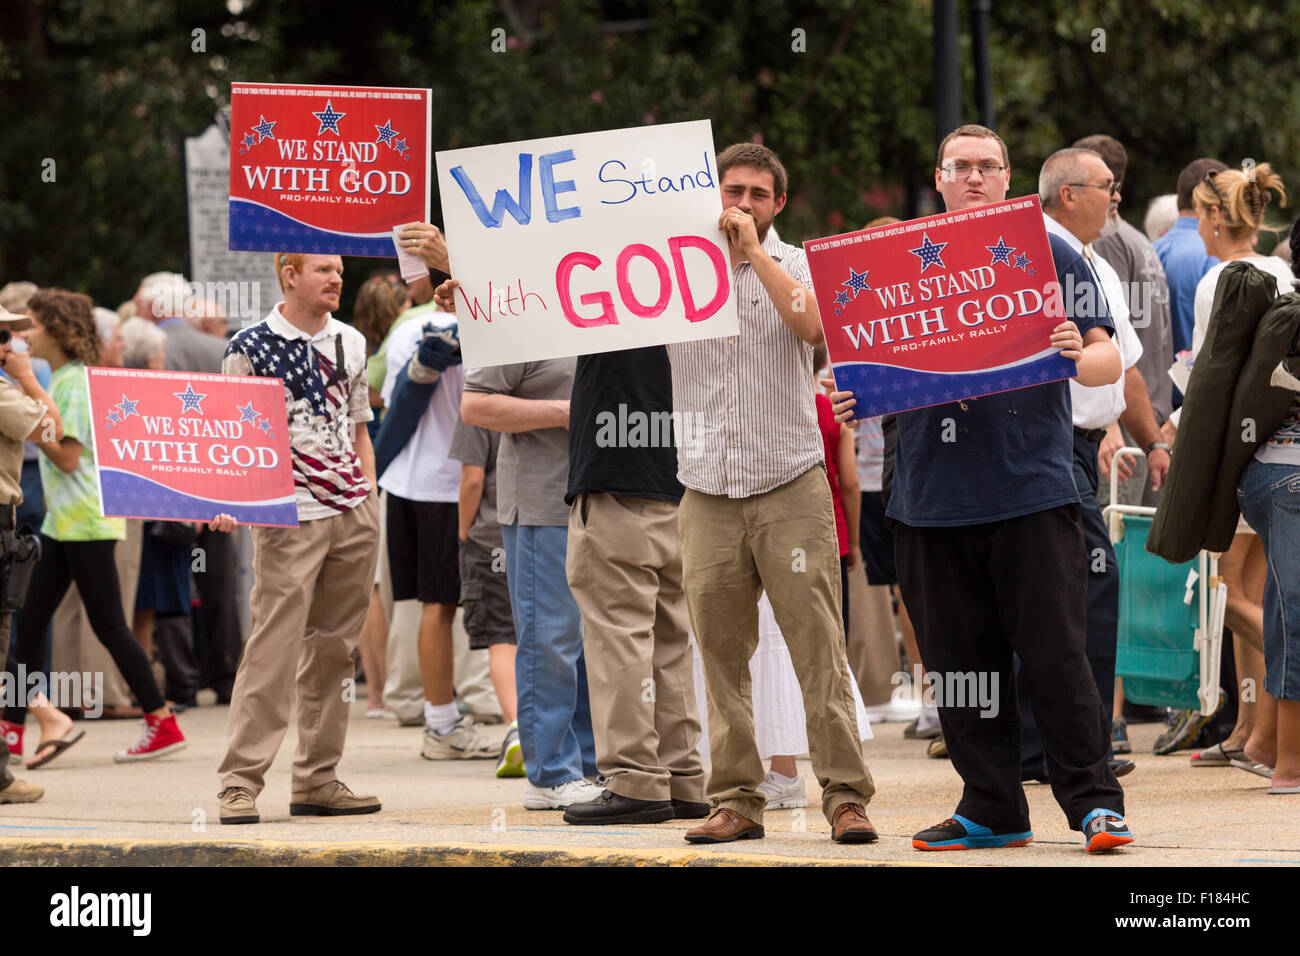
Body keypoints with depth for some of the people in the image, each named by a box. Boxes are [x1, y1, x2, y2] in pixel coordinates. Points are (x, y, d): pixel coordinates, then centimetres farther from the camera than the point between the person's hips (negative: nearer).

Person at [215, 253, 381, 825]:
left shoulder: (350, 342, 15)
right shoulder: (249, 348, -2)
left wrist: (369, 504, 13)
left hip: (354, 513, 6)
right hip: (289, 518, -5)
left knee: (333, 649, 7)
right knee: (274, 648, -10)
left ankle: (317, 779, 12)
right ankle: (241, 782, -8)